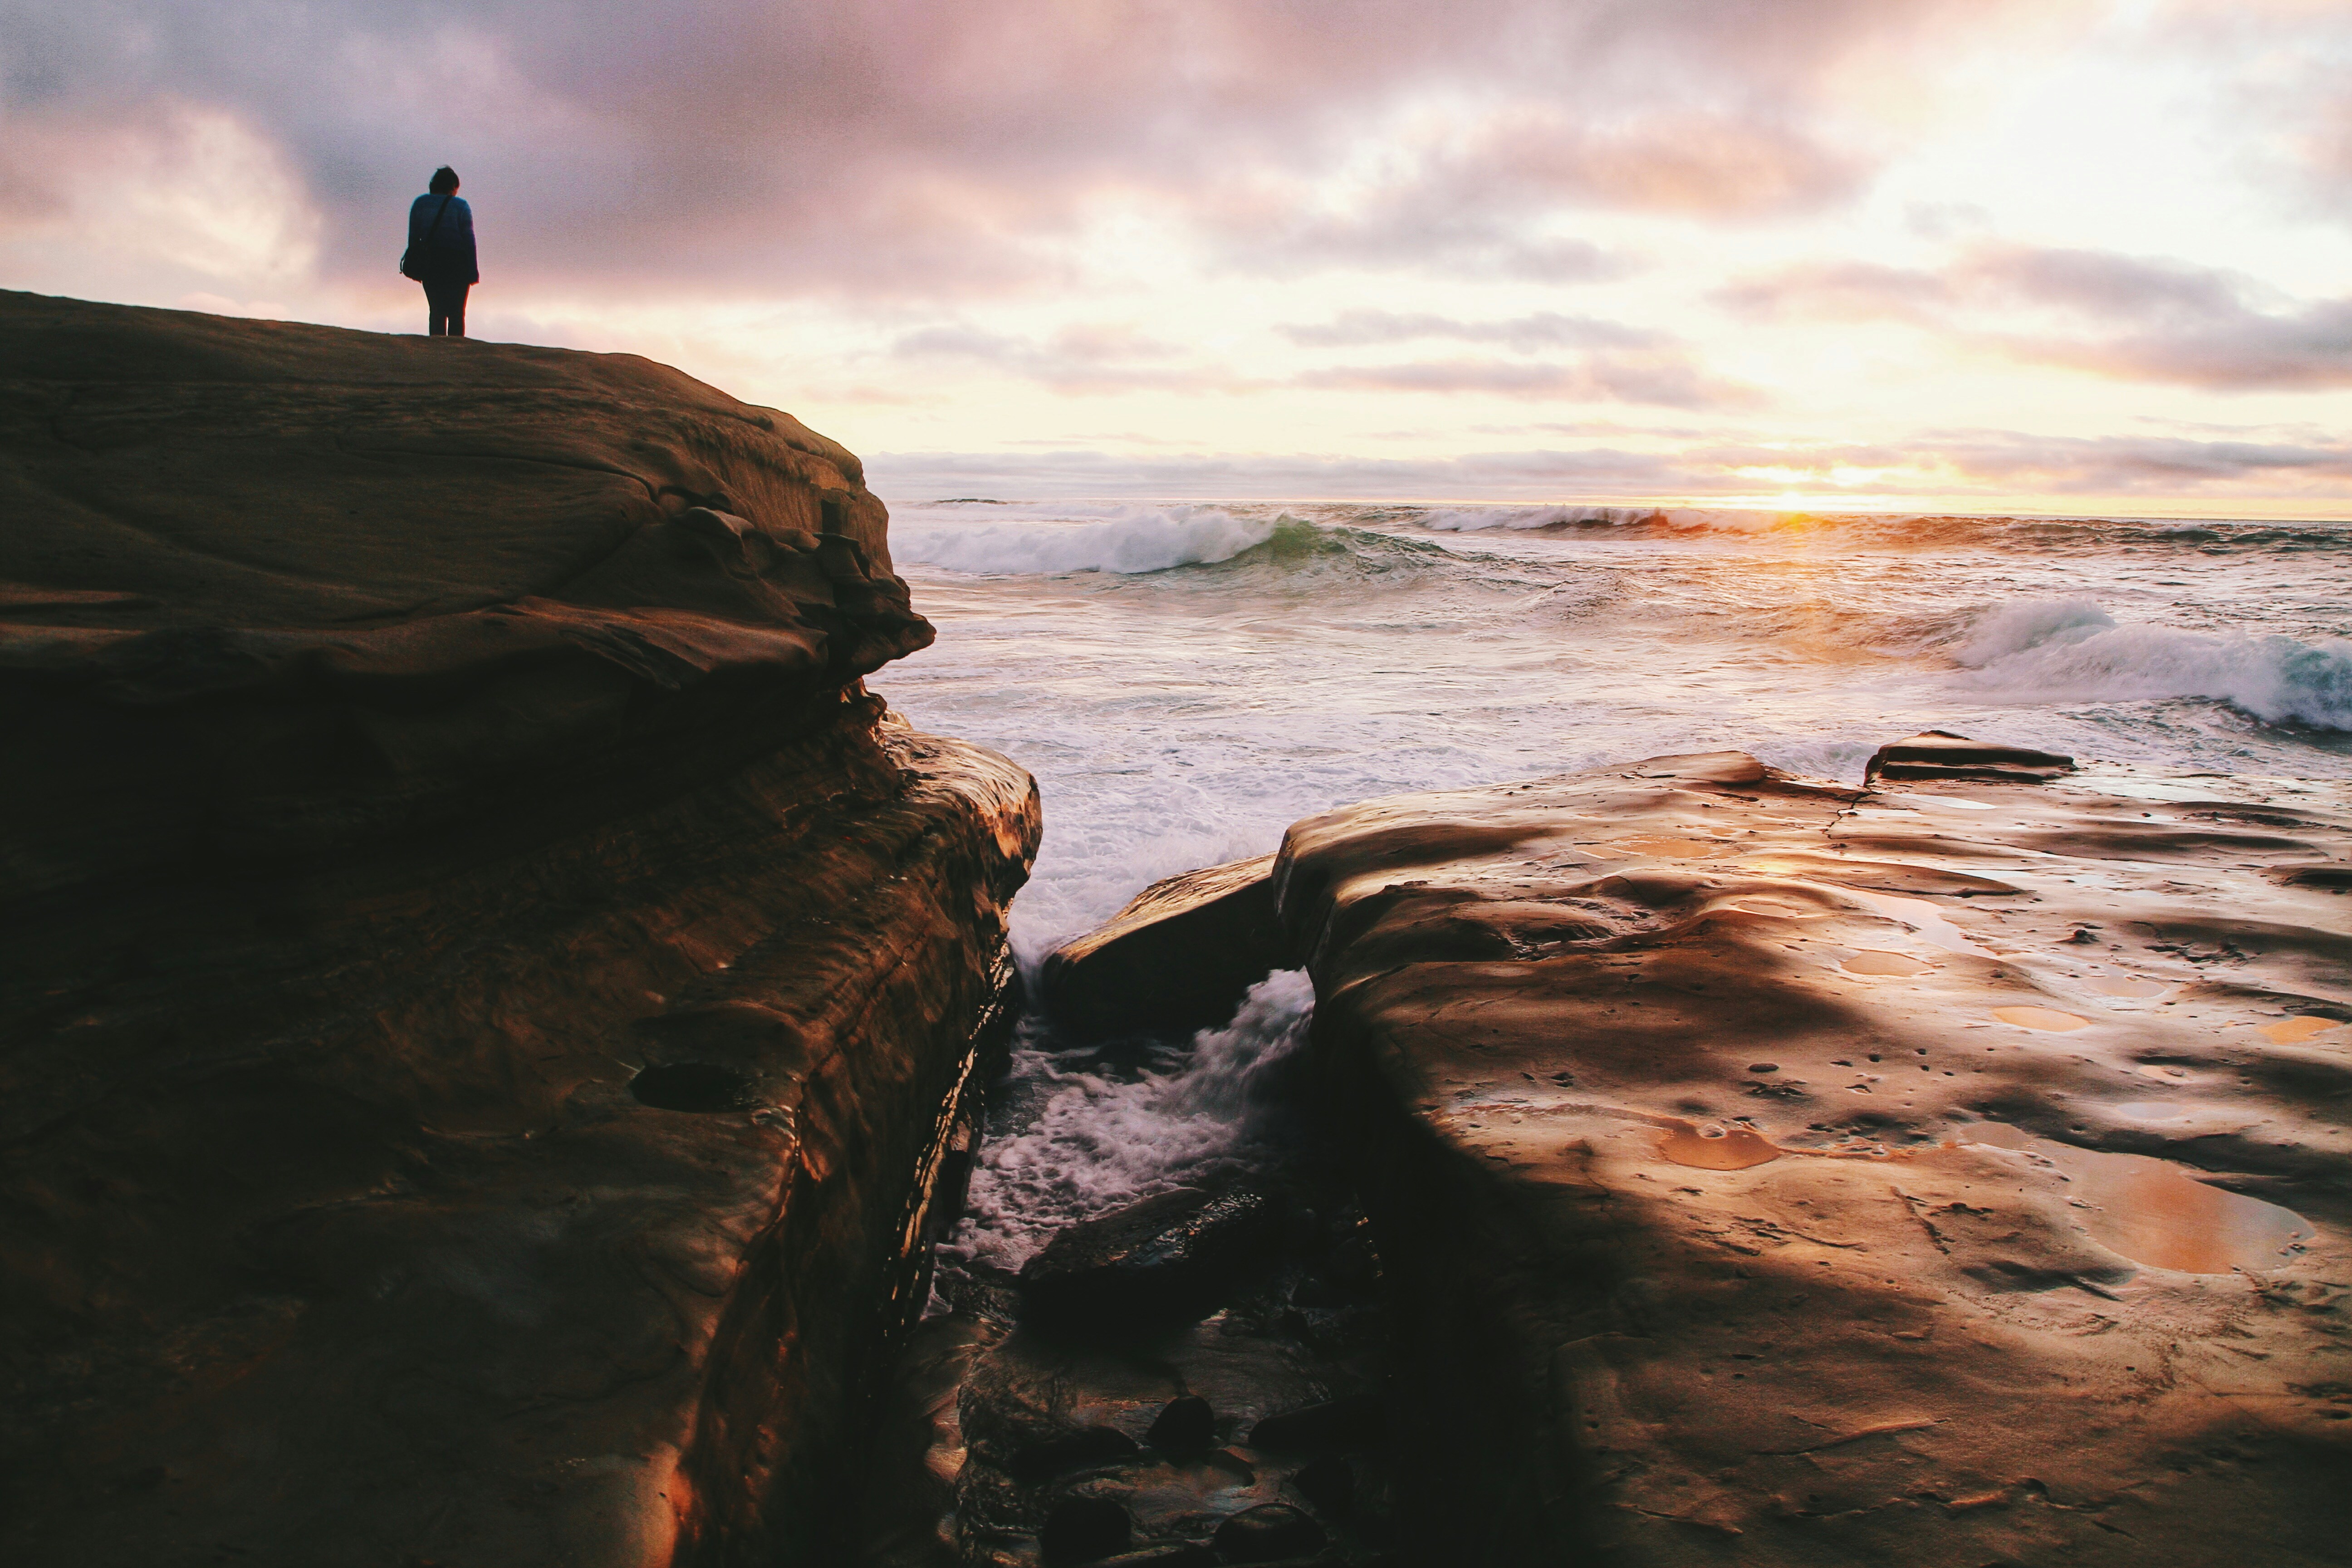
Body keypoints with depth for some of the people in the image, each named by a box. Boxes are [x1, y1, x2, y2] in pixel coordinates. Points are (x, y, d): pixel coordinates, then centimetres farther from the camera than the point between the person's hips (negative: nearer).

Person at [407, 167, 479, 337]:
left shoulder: (419, 204, 8)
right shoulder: (461, 206, -1)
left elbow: (413, 238, 5)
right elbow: (469, 240, -7)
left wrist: (417, 268, 9)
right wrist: (473, 271, -6)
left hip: (429, 264, 3)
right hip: (457, 264, -3)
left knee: (436, 311, 9)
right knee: (457, 313, 2)